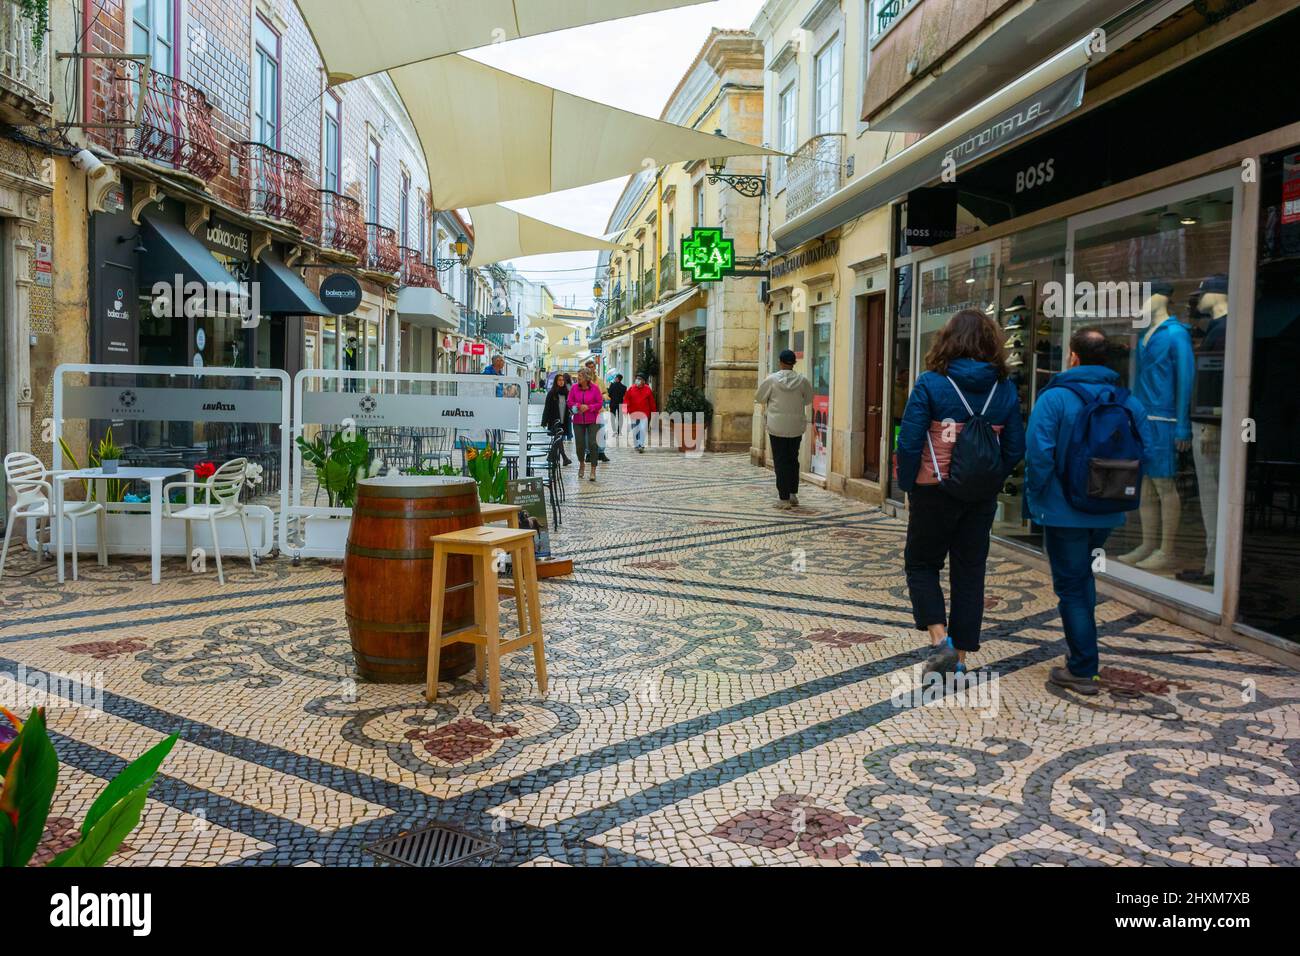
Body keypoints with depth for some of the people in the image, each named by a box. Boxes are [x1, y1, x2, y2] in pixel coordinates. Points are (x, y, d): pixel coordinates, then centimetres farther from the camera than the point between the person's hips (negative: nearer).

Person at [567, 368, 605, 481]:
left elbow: (600, 404, -3)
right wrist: (579, 406, -14)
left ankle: (593, 470, -3)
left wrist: (588, 407, -16)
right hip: (578, 420, 2)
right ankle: (581, 464, 32)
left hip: (592, 421, -2)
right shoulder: (574, 388, 1)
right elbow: (570, 402, 4)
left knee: (592, 443, -9)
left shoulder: (594, 388, -5)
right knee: (579, 444, 5)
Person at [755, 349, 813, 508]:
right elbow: (809, 399, 10)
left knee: (780, 461, 2)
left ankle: (784, 498, 0)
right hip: (796, 426, 2)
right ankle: (793, 494, 20)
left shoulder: (771, 379, -10)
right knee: (793, 460, 17)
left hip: (777, 426, -2)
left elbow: (759, 398, 2)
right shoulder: (802, 380, -4)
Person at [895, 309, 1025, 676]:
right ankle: (961, 657, 17)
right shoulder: (1005, 389, 1)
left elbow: (909, 442, -13)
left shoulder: (930, 384, -11)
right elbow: (1015, 448, 2)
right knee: (970, 571, 12)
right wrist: (992, 481, 13)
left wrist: (907, 485, -2)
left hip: (935, 493, -3)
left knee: (921, 564, 14)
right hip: (982, 497, 4)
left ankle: (940, 639, -3)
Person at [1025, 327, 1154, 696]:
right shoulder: (1128, 401, 4)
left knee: (1071, 586, 3)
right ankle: (1083, 653, 33)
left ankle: (1082, 670, 8)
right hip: (1108, 513, 6)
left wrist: (1036, 496, -7)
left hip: (1065, 511, -6)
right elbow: (1147, 448, 3)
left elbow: (1039, 452, -21)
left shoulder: (1055, 397, -13)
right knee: (1083, 576, 24)